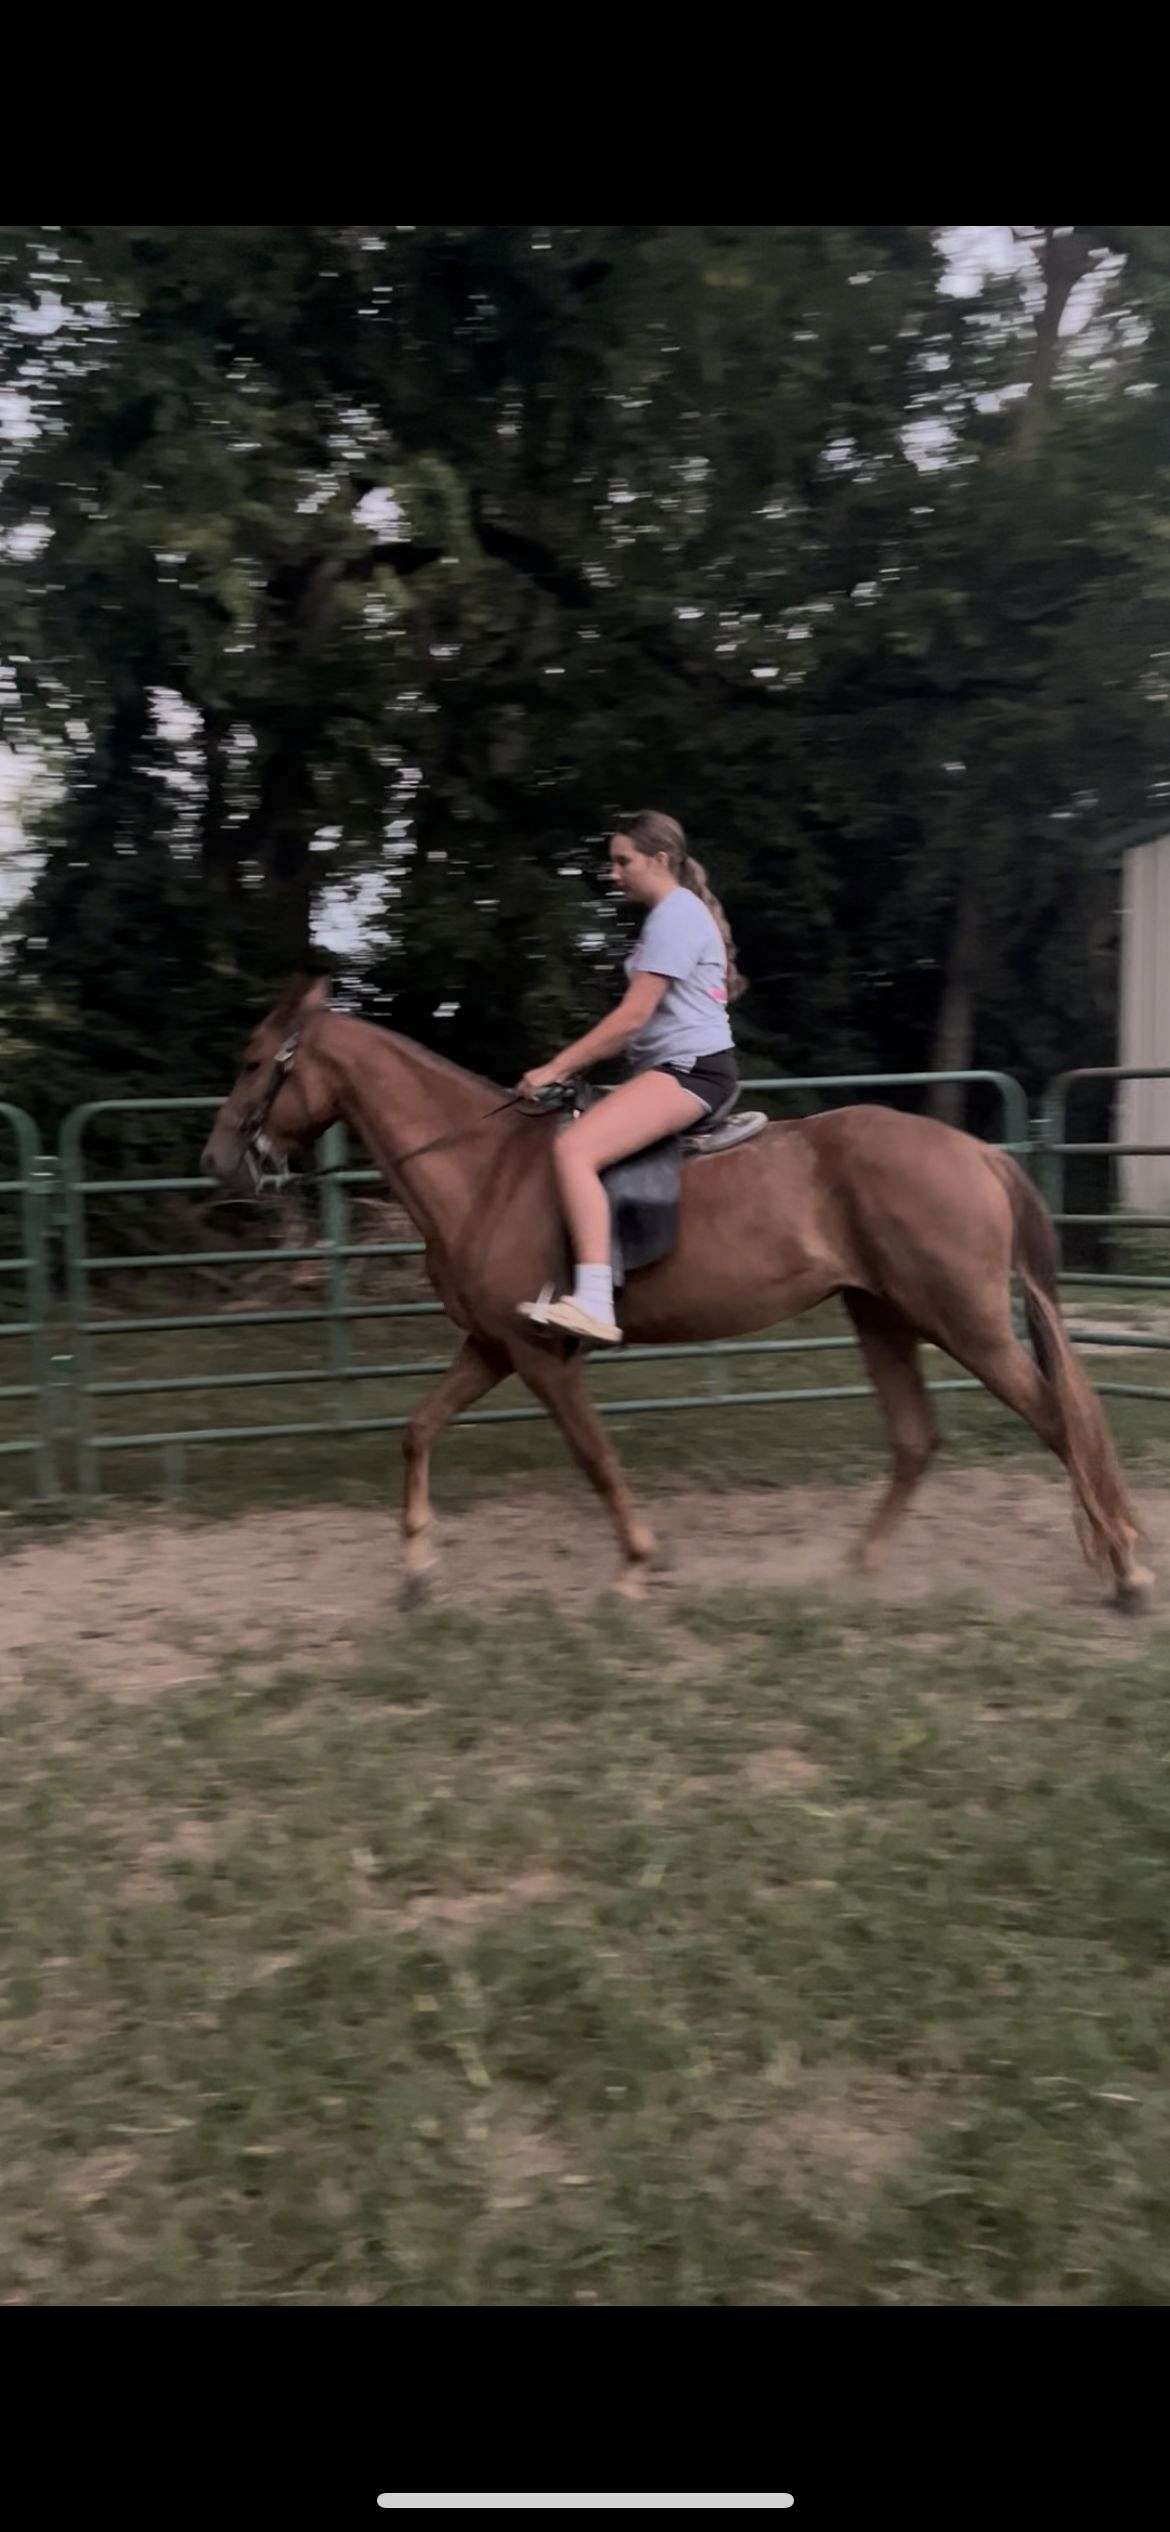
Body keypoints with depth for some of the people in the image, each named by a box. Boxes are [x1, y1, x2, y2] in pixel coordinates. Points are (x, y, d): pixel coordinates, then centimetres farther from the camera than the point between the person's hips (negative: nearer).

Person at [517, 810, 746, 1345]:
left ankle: (594, 1305, -39)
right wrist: (573, 1066, 18)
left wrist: (556, 1069, -13)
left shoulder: (675, 915, -10)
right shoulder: (675, 914, 22)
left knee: (573, 1149, -28)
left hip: (692, 1069, -11)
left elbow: (632, 1017, -16)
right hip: (671, 1066, 11)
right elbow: (646, 1020, 25)